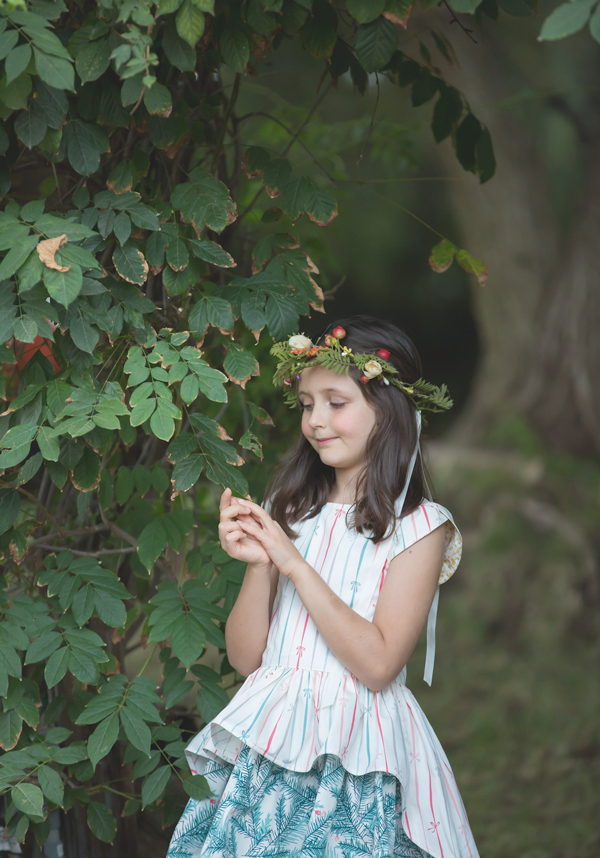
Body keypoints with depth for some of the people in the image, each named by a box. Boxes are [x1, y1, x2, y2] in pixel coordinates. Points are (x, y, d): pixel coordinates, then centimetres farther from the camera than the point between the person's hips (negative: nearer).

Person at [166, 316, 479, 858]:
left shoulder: (417, 528, -4)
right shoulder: (291, 511, 8)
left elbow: (378, 664, -15)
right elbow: (244, 657, 6)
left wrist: (295, 565, -14)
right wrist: (260, 565, -9)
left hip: (359, 754, -4)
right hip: (271, 744, 4)